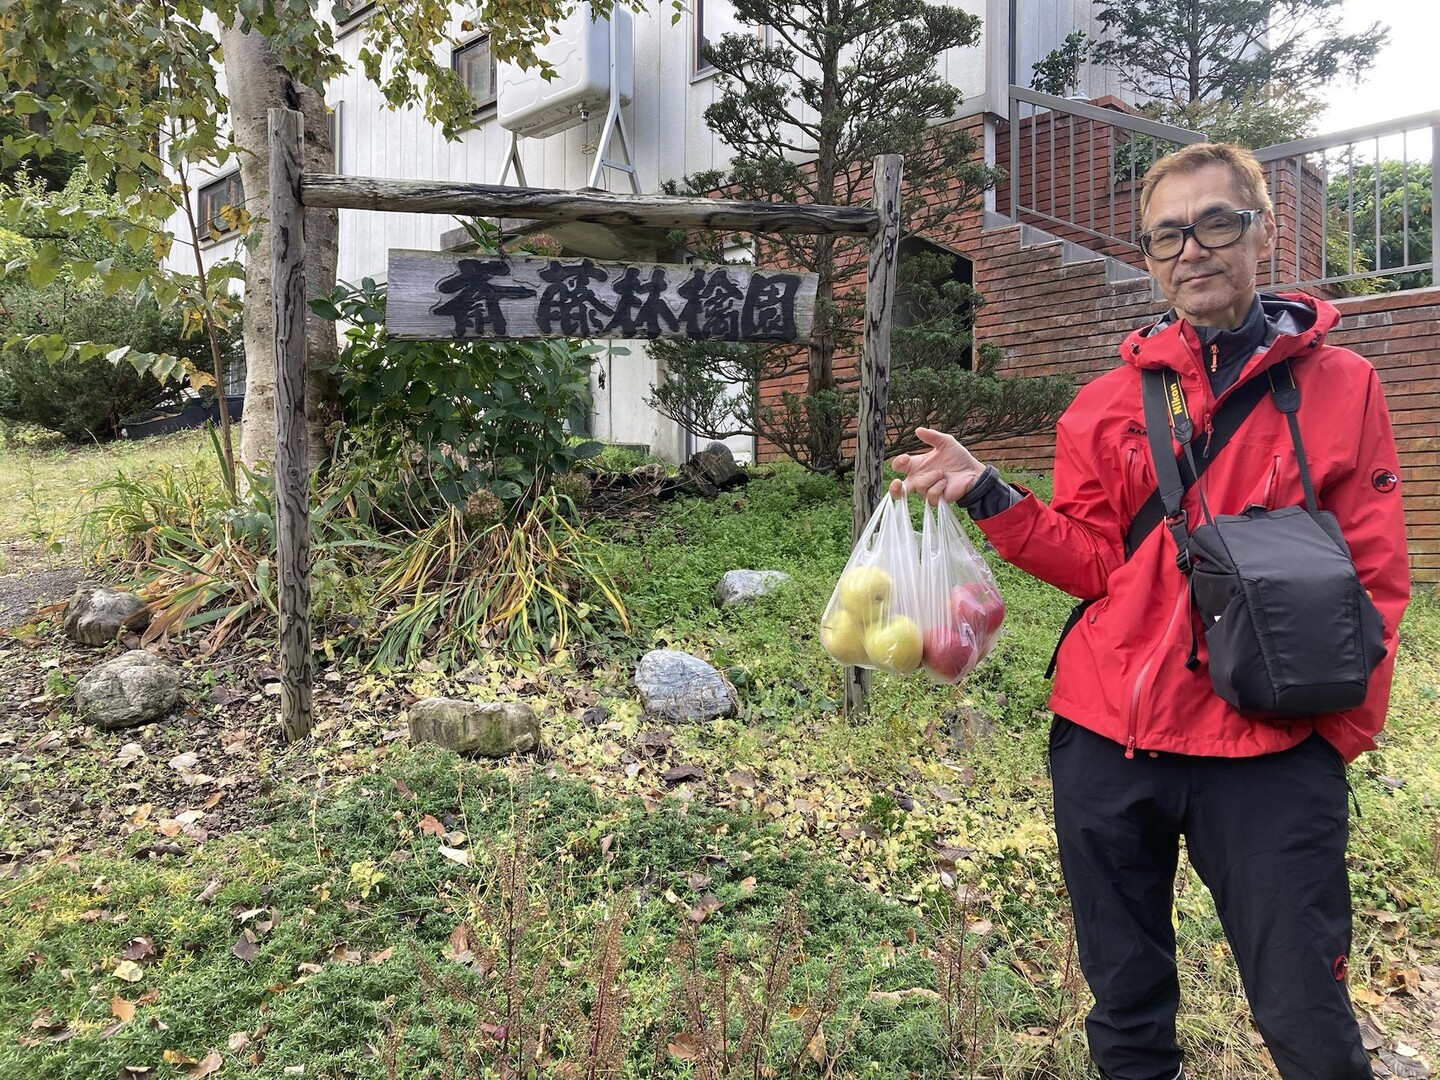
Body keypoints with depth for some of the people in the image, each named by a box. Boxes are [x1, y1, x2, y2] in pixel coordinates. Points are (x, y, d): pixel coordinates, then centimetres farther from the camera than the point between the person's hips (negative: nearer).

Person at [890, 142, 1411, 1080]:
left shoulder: (1342, 386, 2)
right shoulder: (1108, 403, 6)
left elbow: (1374, 579, 2)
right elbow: (1094, 564, 2)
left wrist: (1339, 734, -4)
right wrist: (988, 495, -11)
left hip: (1270, 755, -2)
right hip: (1108, 739, 2)